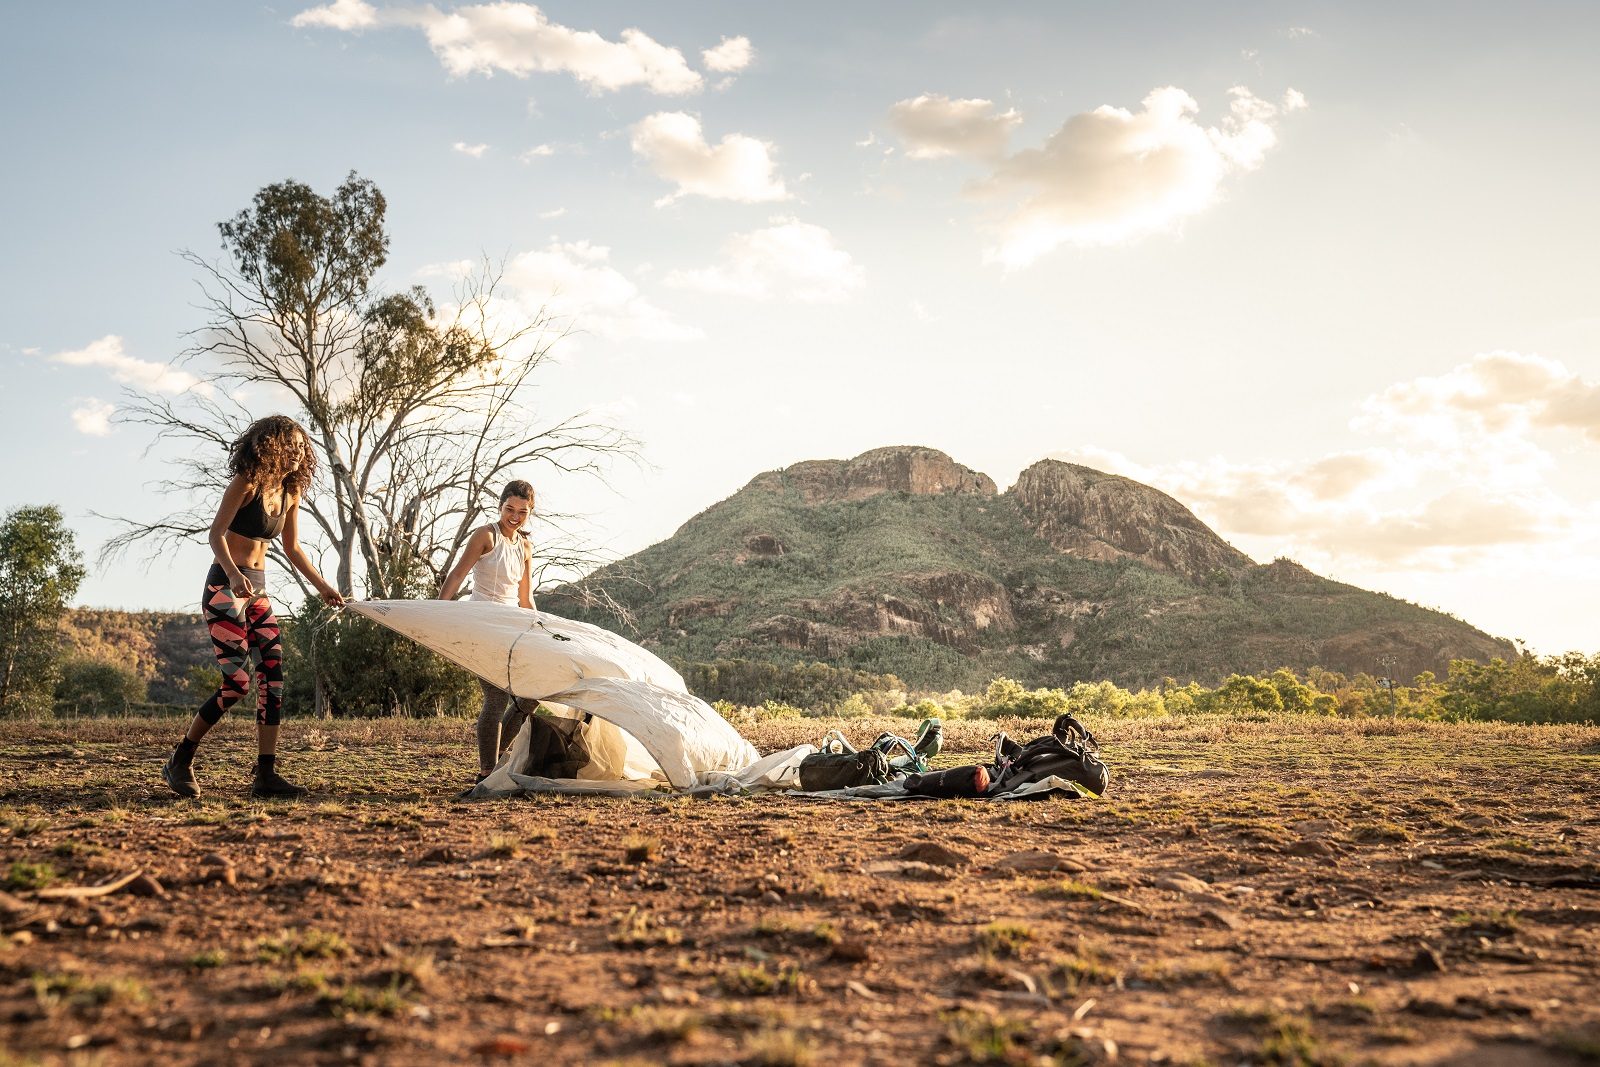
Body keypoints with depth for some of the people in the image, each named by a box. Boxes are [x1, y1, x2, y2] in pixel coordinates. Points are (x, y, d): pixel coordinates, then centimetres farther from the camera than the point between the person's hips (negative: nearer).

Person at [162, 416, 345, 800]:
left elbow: (292, 548, 19)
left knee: (273, 678, -3)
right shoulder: (246, 483, -11)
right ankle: (180, 762, 8)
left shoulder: (290, 492, 10)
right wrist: (234, 575, -35)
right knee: (237, 682, -11)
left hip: (257, 590, 8)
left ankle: (266, 775, -2)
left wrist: (322, 586, 12)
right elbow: (216, 534, -19)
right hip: (225, 587, -7)